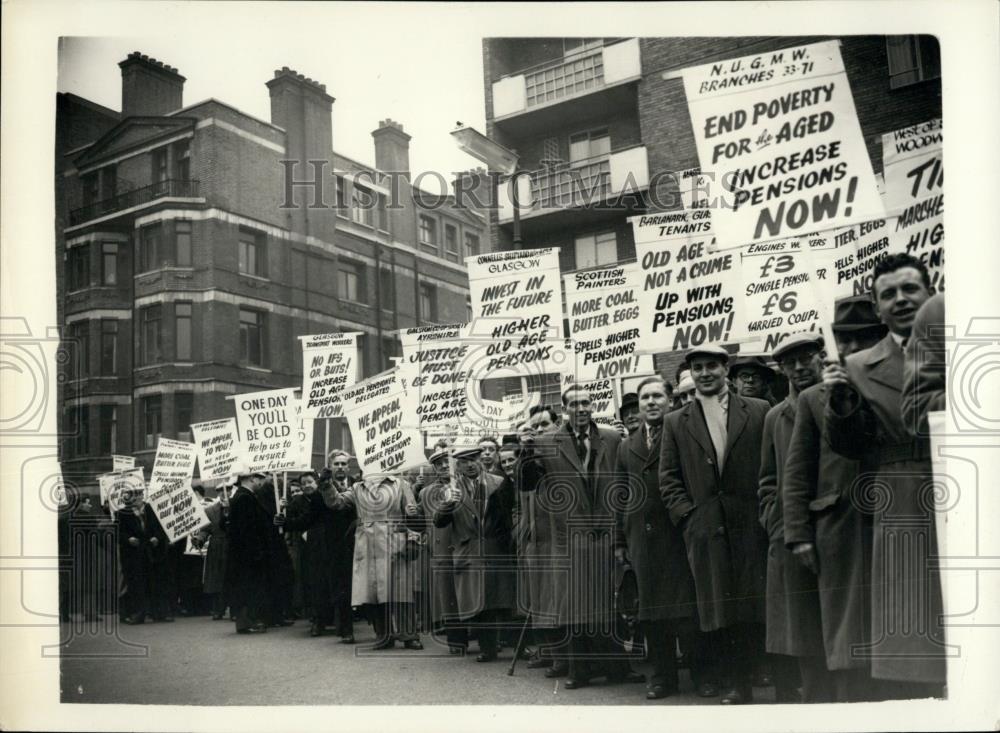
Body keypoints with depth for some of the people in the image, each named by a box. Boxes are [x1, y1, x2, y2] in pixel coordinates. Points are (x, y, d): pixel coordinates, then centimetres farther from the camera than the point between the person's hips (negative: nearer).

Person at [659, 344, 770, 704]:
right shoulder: (675, 422, 11)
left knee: (755, 605, -1)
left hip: (751, 524, -1)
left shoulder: (758, 411, 8)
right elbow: (668, 479, 9)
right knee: (718, 610, 2)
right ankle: (733, 685, 11)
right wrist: (687, 514, -3)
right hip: (705, 529, 1)